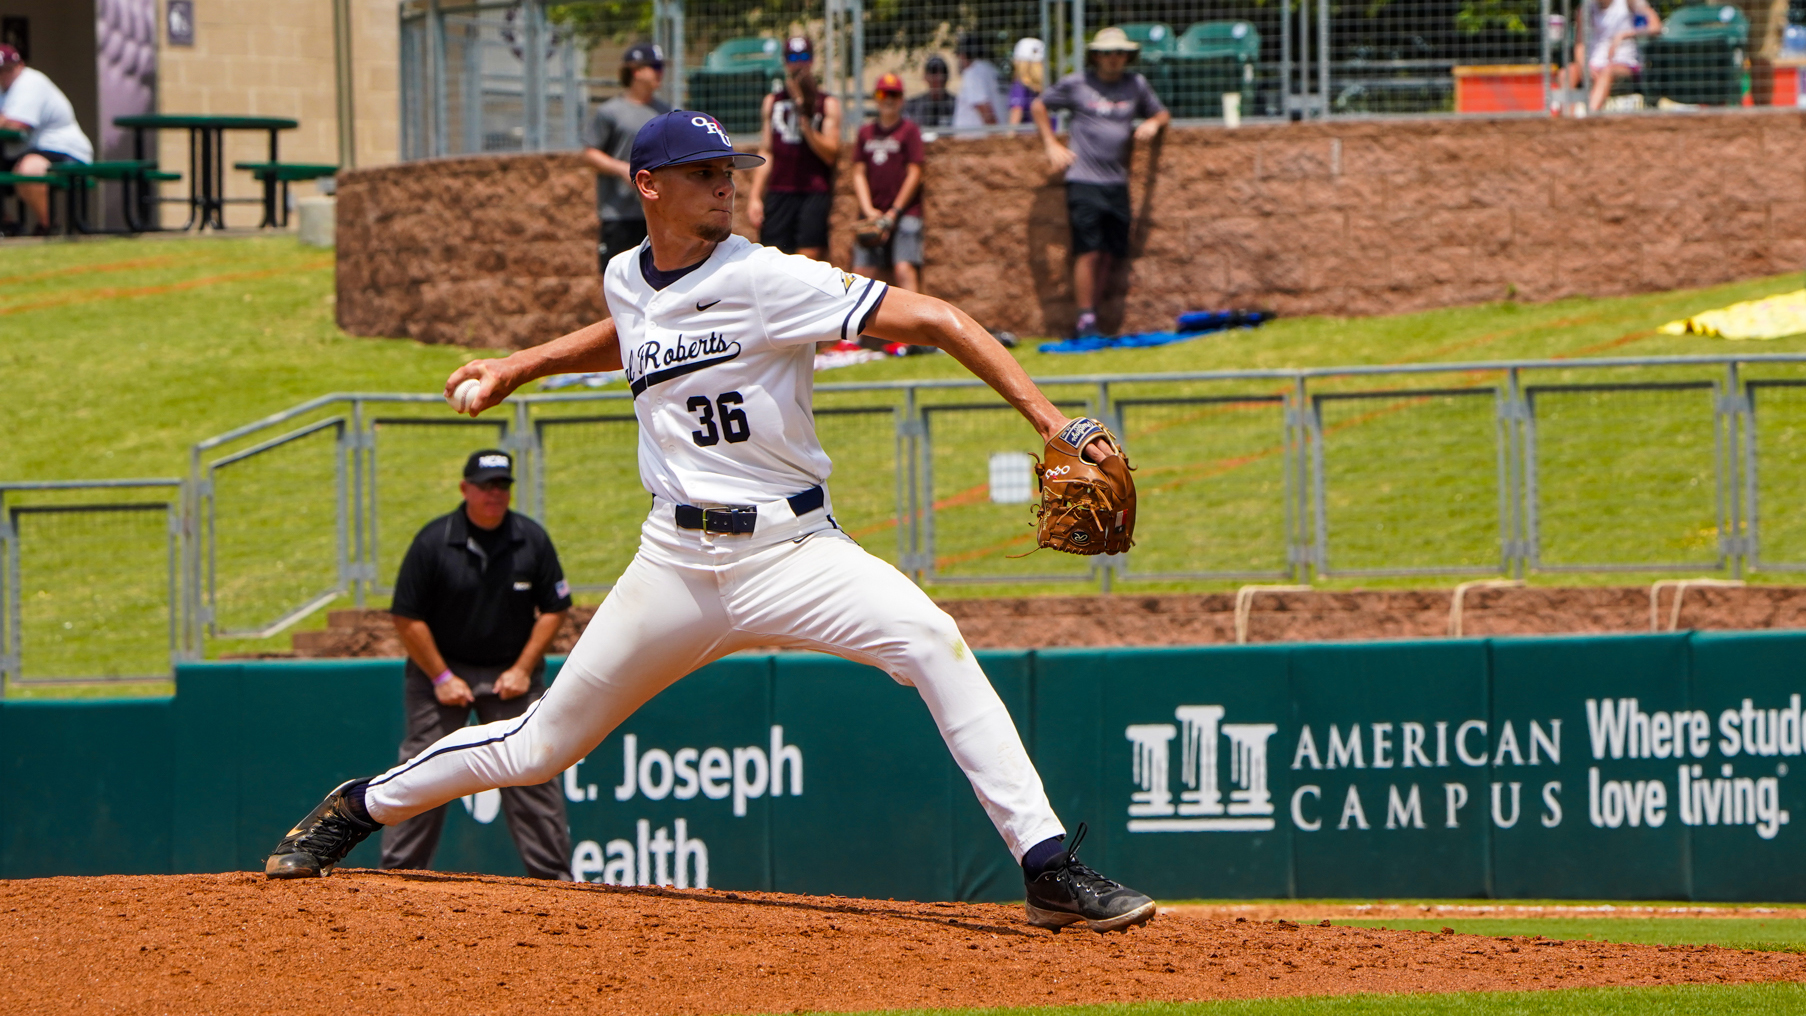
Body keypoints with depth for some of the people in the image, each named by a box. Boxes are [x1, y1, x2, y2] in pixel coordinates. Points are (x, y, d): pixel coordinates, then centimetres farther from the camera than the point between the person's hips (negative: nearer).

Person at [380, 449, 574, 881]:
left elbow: (553, 609, 4)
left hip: (511, 672, 2)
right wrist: (442, 678, -11)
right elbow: (407, 618, -8)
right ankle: (396, 874, 0)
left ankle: (554, 876, 3)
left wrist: (523, 669, -6)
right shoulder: (434, 542, -11)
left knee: (533, 773, -3)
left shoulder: (532, 540, -4)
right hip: (442, 669, -2)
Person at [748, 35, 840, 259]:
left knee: (809, 257, -11)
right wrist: (755, 197, 9)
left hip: (815, 193, -3)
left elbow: (830, 154, -5)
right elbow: (765, 152, 16)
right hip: (778, 193, 3)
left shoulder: (826, 104, 5)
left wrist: (805, 119, -14)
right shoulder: (773, 102, 16)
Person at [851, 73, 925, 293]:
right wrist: (868, 210, -3)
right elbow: (859, 174, 11)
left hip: (905, 214, -5)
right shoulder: (865, 132, 13)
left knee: (904, 270, -17)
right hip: (872, 215, 5)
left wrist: (895, 212, -9)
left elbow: (914, 174, -3)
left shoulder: (910, 130, 1)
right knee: (862, 273, 0)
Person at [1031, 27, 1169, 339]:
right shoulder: (1075, 84, 1)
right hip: (1084, 181, -4)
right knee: (1088, 252, -10)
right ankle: (1086, 320, -6)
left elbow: (1162, 113, 23)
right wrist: (1052, 146, 3)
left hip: (1117, 183, 4)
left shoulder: (1136, 85, 11)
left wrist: (1154, 122, -1)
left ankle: (1090, 323, 10)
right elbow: (1038, 106, 12)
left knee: (1107, 254, 4)